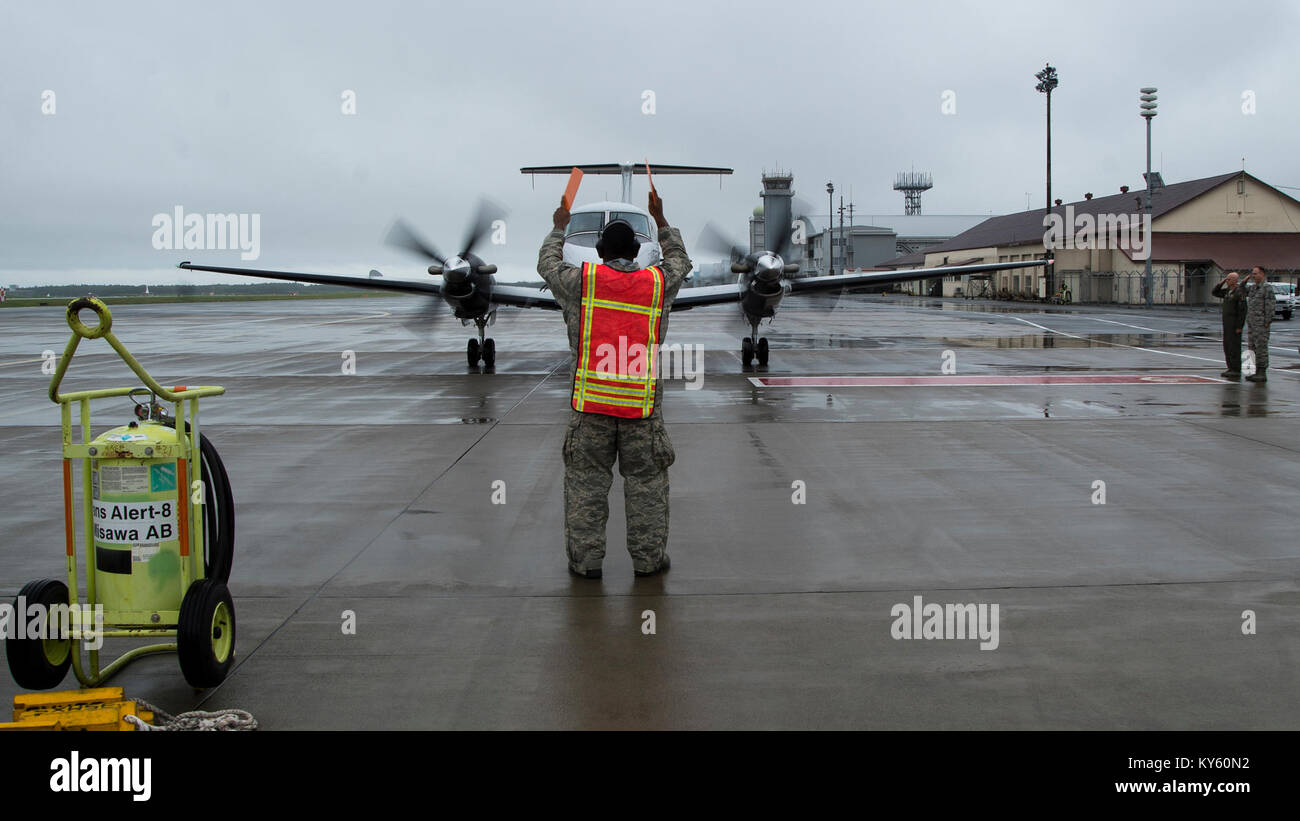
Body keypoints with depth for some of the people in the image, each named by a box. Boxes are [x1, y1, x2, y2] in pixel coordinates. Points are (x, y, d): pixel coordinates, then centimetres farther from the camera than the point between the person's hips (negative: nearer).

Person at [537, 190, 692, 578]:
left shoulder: (582, 280, 0)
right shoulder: (658, 283, 3)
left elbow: (547, 264, 20)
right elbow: (680, 262, 26)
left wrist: (559, 229, 36)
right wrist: (660, 220, 35)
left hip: (591, 401, 0)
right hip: (642, 403, 0)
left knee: (587, 478, 7)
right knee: (645, 479, 8)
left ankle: (585, 558, 10)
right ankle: (648, 557, 13)